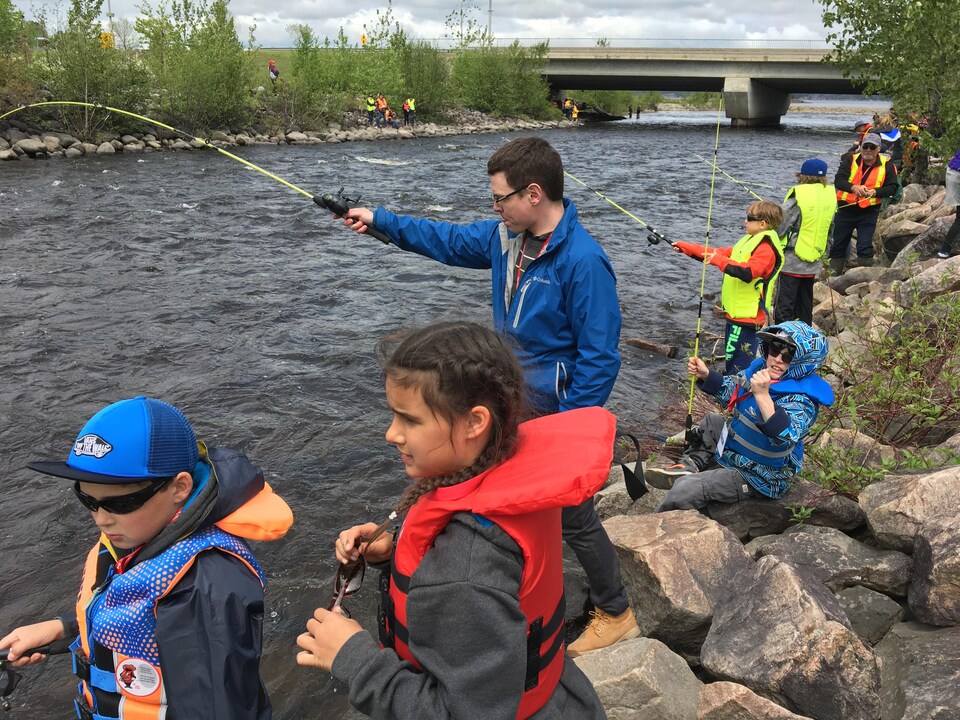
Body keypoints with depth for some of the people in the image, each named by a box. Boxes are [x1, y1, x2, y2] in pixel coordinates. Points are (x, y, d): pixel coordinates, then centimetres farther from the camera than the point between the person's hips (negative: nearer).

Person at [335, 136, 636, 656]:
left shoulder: (582, 261, -26)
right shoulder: (506, 236, -1)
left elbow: (599, 358, -24)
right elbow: (450, 241, 16)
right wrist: (379, 220, 18)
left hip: (555, 416, -8)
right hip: (513, 405, 8)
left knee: (574, 518, 7)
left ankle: (615, 613, 29)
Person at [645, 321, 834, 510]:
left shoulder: (802, 399, -25)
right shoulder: (760, 368, -3)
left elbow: (786, 436, -44)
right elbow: (729, 392, 16)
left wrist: (763, 395, -52)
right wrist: (705, 375, 0)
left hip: (756, 478, -9)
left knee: (684, 490, -21)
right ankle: (690, 466, 4)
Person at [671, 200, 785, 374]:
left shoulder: (766, 247, -16)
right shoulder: (751, 241, 16)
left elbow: (748, 272, -30)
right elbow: (721, 253, 18)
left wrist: (719, 260, -30)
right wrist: (687, 248, 15)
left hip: (747, 315, -10)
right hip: (736, 312, 10)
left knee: (738, 367, -8)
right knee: (731, 357, 18)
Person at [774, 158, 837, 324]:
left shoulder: (798, 196, -16)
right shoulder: (830, 196, 4)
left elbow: (778, 227, -14)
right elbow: (830, 227, 14)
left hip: (791, 262, -7)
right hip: (813, 264, 7)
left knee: (783, 308, -2)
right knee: (805, 307, 18)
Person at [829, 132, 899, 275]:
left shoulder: (886, 165, -2)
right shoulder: (850, 160, -2)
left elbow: (892, 188, -5)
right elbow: (838, 180, -15)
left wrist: (875, 191, -24)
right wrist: (853, 187, -34)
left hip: (869, 211, -1)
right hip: (845, 209, 2)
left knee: (865, 247, -4)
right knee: (838, 245, 11)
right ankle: (833, 273, 23)